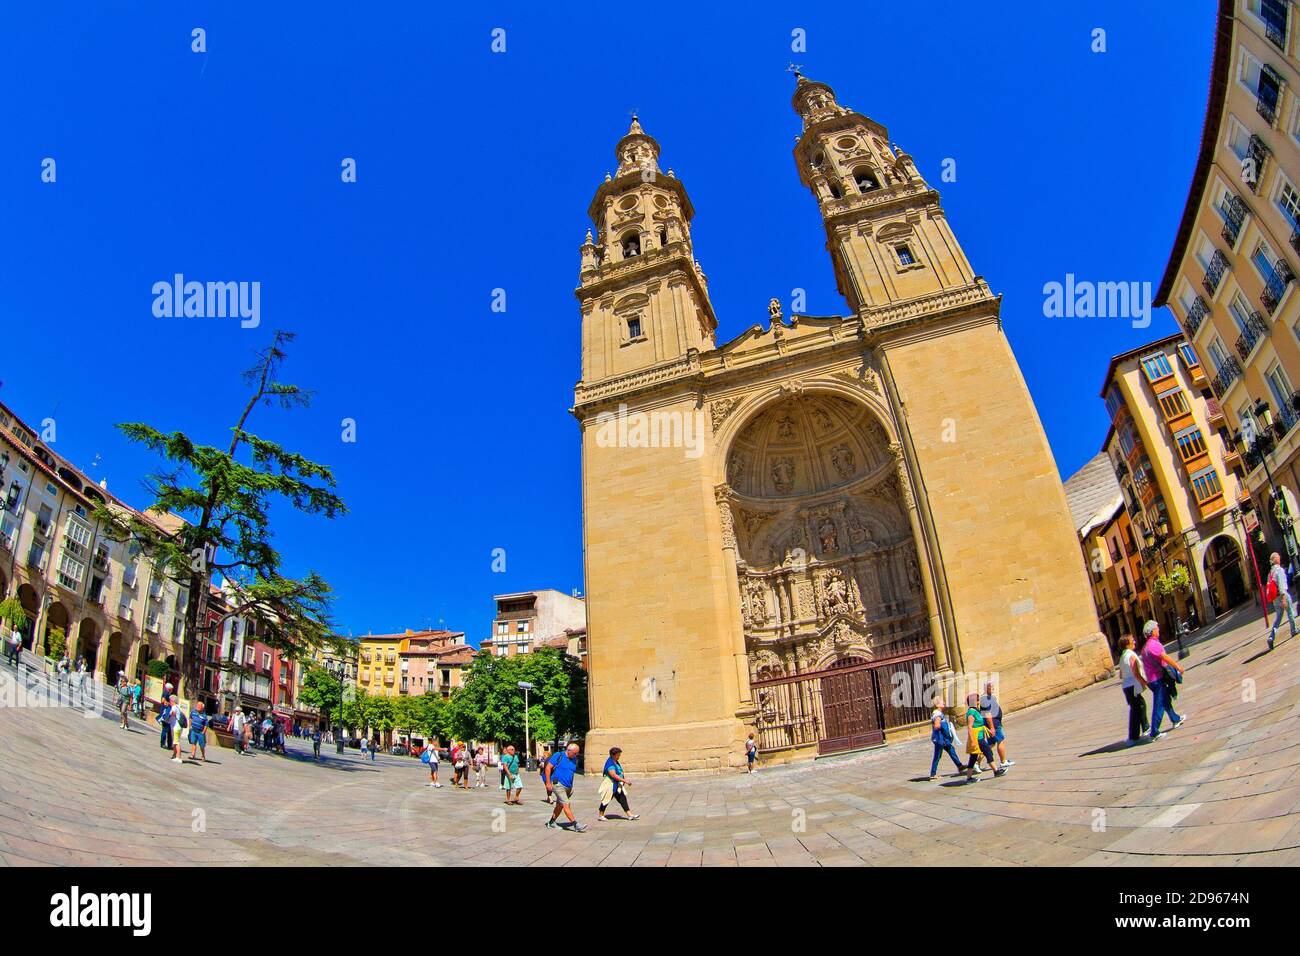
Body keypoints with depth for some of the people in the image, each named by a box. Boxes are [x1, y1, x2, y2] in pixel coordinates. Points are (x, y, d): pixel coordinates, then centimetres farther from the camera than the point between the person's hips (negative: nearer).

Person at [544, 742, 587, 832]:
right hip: (558, 784, -7)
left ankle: (551, 822, 27)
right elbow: (548, 767, -9)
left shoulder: (574, 759, 8)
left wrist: (571, 786, 19)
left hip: (568, 786, 7)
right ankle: (575, 825, -13)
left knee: (560, 805, 13)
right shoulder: (558, 756, -10)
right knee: (566, 804, -11)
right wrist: (548, 783, -12)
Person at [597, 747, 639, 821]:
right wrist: (624, 780, -27)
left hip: (617, 785, 9)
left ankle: (629, 815, 3)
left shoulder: (616, 762, 11)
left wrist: (624, 777, 7)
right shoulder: (610, 763, -21)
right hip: (610, 785, -9)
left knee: (623, 799, 4)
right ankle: (600, 815, 18)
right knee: (606, 800, 3)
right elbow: (614, 775, -28)